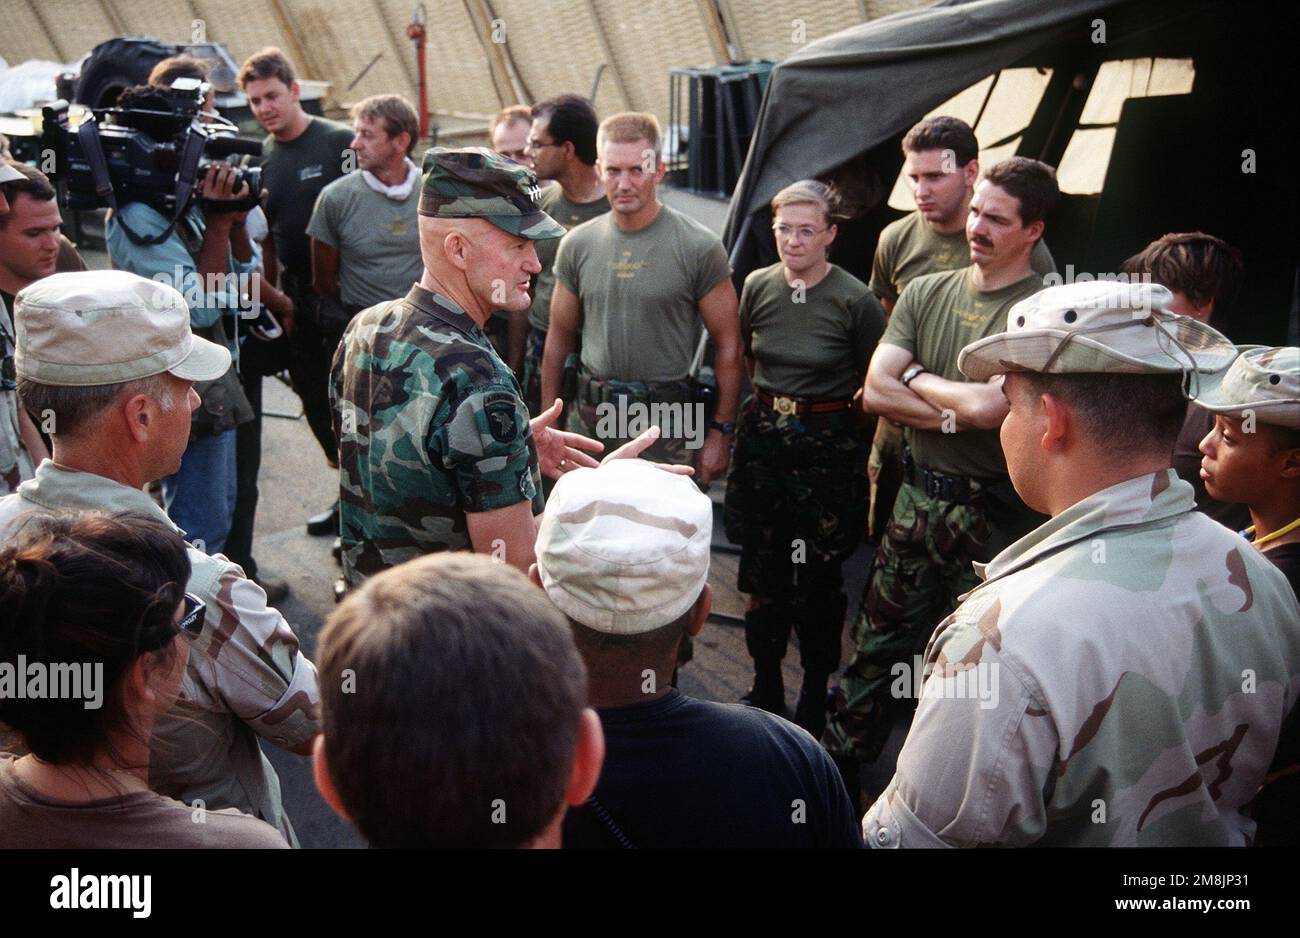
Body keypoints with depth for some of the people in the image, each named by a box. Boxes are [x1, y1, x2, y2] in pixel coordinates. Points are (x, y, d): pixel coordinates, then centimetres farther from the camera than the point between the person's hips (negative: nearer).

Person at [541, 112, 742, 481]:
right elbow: (559, 337, 13)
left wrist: (721, 432, -6)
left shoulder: (699, 247, -7)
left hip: (667, 424, -3)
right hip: (590, 421, 4)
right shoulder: (577, 244, 5)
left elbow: (728, 346, -4)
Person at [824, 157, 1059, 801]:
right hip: (918, 499, 5)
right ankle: (837, 769, 27)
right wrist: (958, 411, -13)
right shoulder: (925, 293, 7)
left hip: (993, 513, -5)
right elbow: (876, 390, -2)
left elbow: (988, 406, -24)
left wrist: (917, 378, -6)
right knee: (876, 645, 13)